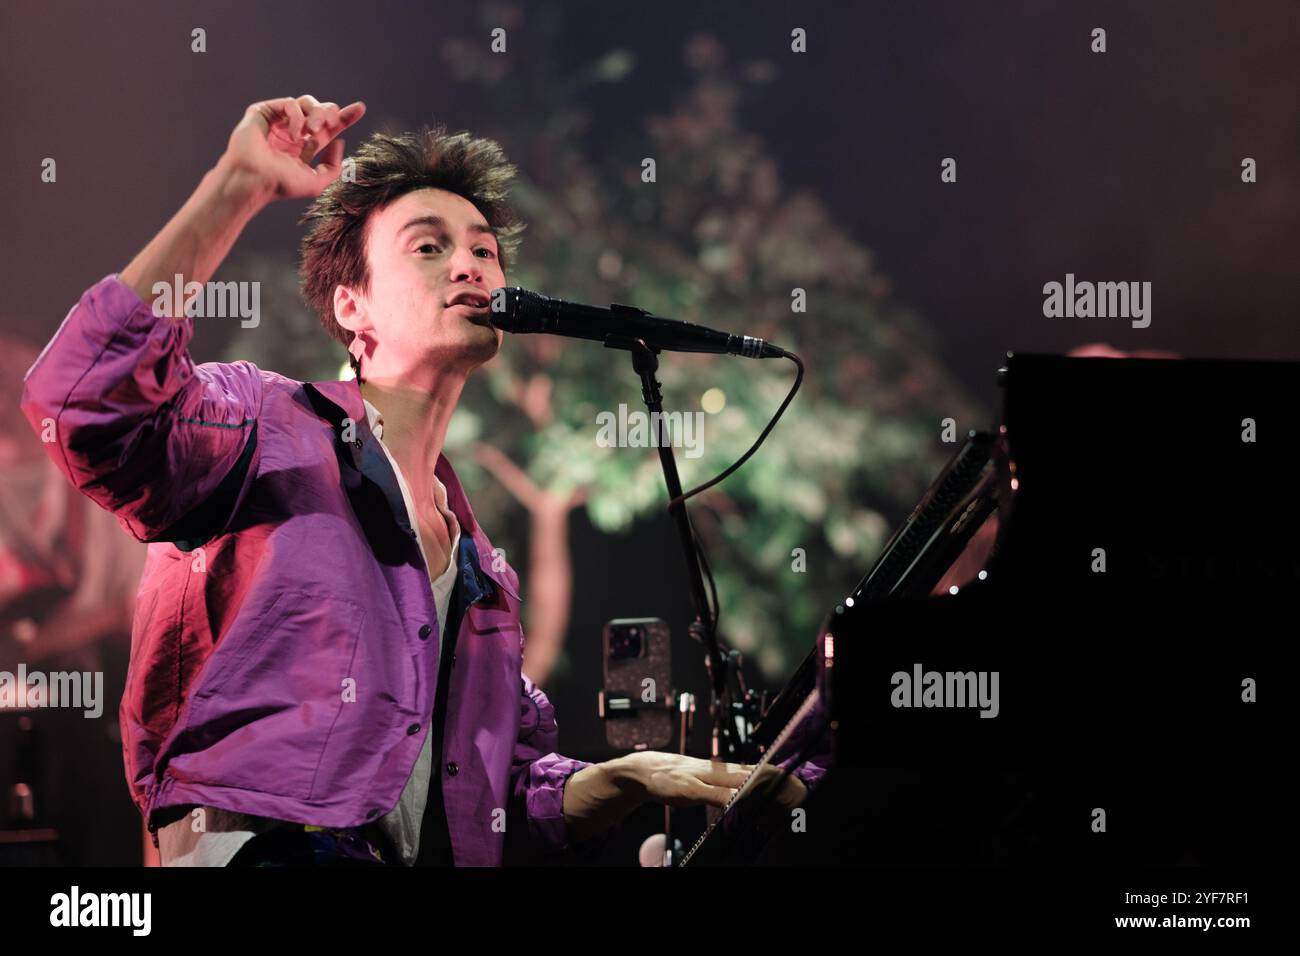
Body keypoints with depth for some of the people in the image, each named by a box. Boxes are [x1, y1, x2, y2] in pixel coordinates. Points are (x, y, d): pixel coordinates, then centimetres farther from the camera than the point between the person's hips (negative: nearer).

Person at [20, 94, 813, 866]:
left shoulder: (480, 565, 25)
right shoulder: (267, 428, 5)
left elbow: (515, 803, 26)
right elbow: (88, 398, -16)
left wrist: (634, 778, 6)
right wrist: (236, 190, -14)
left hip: (436, 858, 6)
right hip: (261, 849, -6)